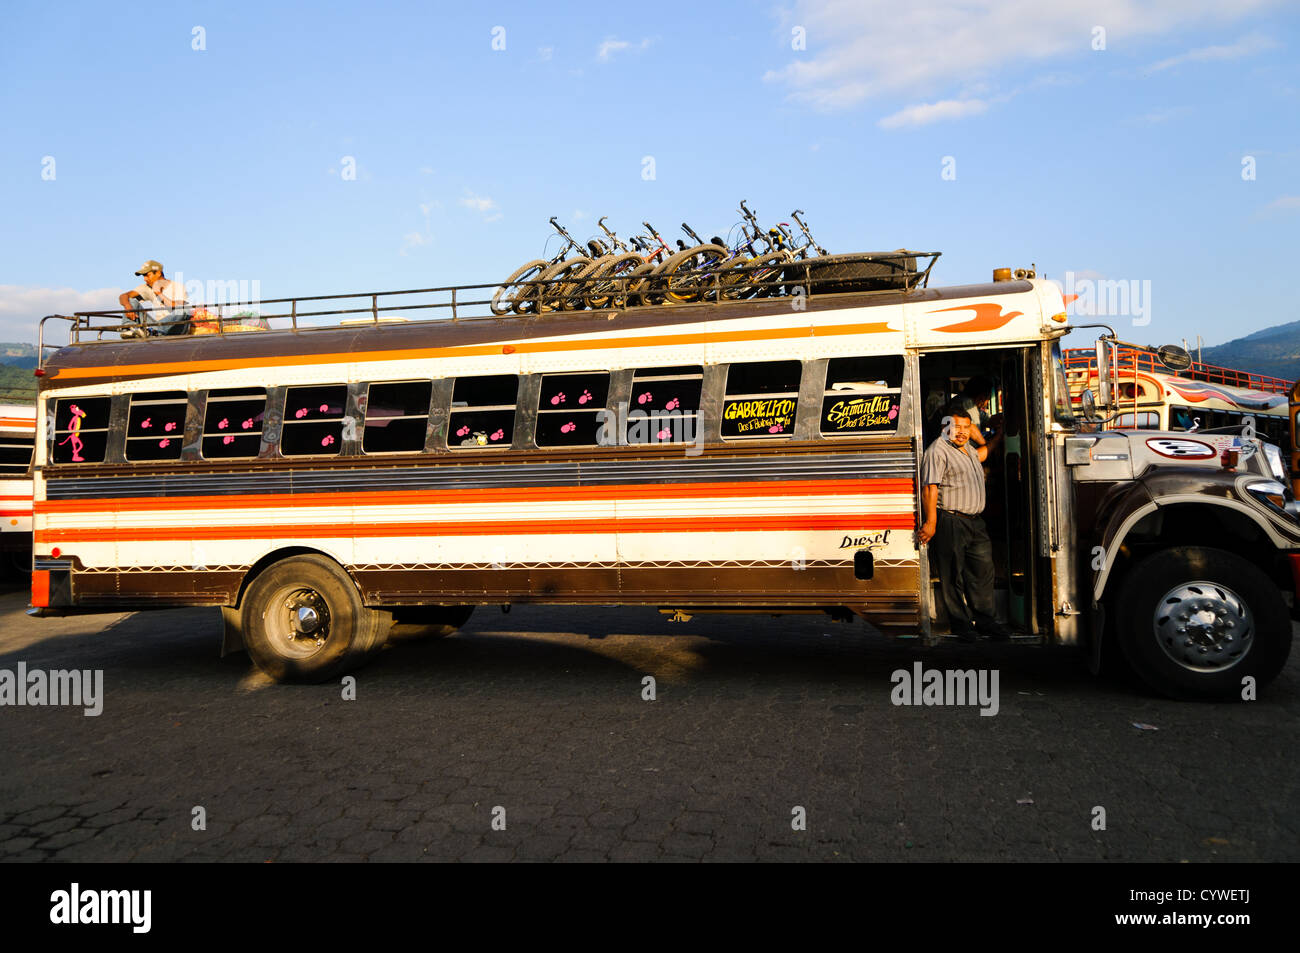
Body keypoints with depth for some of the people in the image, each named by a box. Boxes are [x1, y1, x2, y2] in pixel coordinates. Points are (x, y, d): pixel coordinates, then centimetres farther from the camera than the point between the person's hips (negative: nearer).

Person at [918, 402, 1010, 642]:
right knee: (953, 575, -1)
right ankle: (960, 623, 9)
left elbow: (978, 455, 47)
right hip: (950, 521, -9)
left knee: (983, 570, 10)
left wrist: (995, 439, 41)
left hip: (975, 522, 9)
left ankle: (984, 620, 20)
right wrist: (930, 522, -22)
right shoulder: (937, 450, -9)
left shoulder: (966, 448, 19)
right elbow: (930, 488, -17)